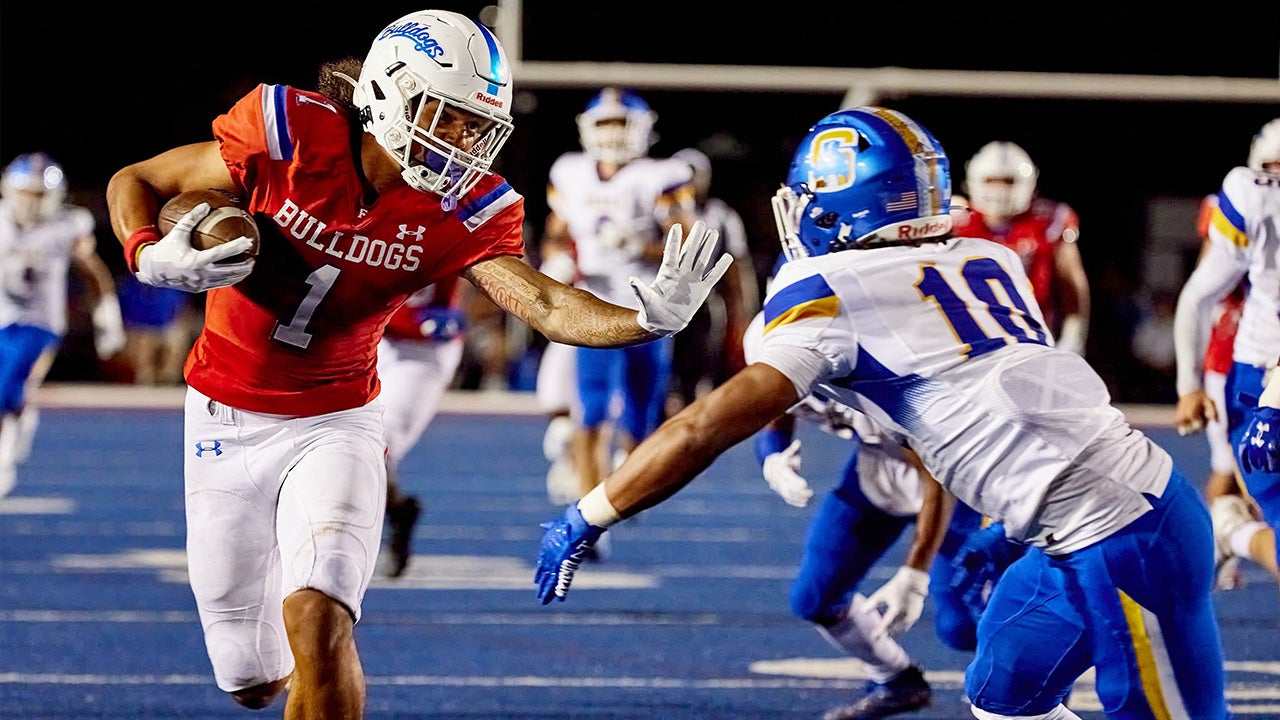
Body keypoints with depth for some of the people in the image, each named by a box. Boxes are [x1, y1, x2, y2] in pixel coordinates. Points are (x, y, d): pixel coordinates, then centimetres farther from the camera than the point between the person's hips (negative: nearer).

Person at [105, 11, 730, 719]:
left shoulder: (462, 209, -12)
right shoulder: (292, 135, -19)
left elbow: (545, 304, -26)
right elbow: (133, 182, -8)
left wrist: (647, 319, -44)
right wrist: (151, 257, -29)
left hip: (333, 422, 0)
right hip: (225, 420, 0)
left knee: (317, 622, -26)